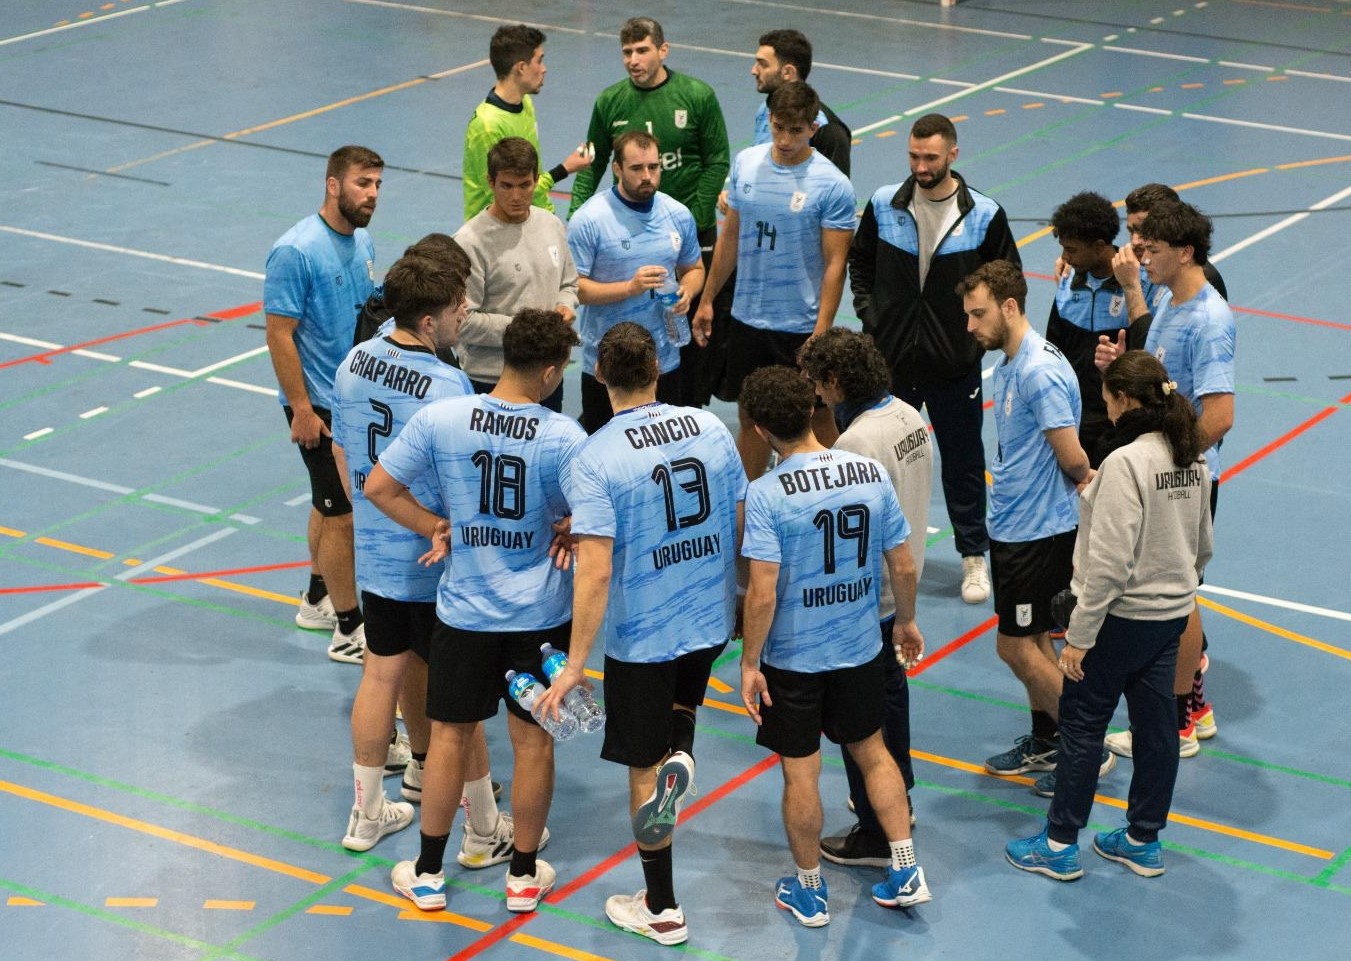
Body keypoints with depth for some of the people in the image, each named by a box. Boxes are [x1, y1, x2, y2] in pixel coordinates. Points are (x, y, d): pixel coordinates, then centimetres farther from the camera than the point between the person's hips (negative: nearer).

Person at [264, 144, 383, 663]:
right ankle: (349, 630, 8)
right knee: (342, 515, -2)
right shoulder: (296, 251, -21)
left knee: (330, 506, 21)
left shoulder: (362, 242, 4)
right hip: (320, 406, -8)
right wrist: (301, 410, -19)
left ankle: (318, 600, 36)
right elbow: (279, 335, -19)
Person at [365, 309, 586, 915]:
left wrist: (435, 529, 3)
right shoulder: (564, 437, -17)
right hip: (542, 613, -1)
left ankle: (428, 874, 25)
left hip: (464, 609, 1)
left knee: (450, 734, 14)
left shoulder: (439, 419, -12)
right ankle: (524, 875, 25)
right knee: (533, 740, 13)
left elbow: (378, 487, -6)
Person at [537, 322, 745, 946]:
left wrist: (575, 665, -17)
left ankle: (661, 910, 22)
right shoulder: (710, 427, -5)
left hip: (641, 635, -4)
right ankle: (681, 753, 1)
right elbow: (741, 526, 3)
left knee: (644, 769, 11)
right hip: (712, 621, 4)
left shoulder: (596, 460, -18)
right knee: (681, 699, 34)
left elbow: (595, 571, -22)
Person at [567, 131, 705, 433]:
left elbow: (693, 268, 16)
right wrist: (630, 287, -26)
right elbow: (573, 287, -16)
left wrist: (686, 292, -7)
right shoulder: (588, 220, -12)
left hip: (665, 359, 4)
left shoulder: (678, 215, 3)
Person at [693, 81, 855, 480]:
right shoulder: (746, 163, 1)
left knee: (818, 419, 6)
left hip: (801, 326, -4)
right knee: (750, 417, 14)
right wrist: (707, 298, 13)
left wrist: (820, 335, -18)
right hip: (747, 317, 5)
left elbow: (835, 265, -13)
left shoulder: (832, 185, -14)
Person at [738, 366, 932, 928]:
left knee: (800, 772, 10)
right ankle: (905, 872, 26)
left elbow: (763, 593, -23)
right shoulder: (872, 474, -9)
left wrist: (750, 662, -11)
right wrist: (907, 622, 16)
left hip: (793, 656, -4)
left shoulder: (766, 495, -22)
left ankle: (810, 892, 26)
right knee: (872, 750, 23)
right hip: (860, 646, 4)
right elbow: (903, 566, -1)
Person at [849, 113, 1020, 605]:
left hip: (955, 364, -2)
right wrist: (869, 314, 1)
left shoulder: (984, 214, -8)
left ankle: (974, 555, 22)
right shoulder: (883, 204, -2)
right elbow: (860, 263, 13)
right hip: (890, 358, 2)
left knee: (964, 462, 9)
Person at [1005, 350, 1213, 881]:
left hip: (1124, 615, -8)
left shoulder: (1126, 463, -23)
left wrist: (1080, 635, -18)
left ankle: (1060, 845, 14)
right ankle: (1144, 842, 25)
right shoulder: (1193, 460, 2)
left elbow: (1109, 561, -24)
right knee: (1155, 726, 15)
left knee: (1081, 723, 5)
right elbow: (1202, 547, 12)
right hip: (1172, 616, 8)